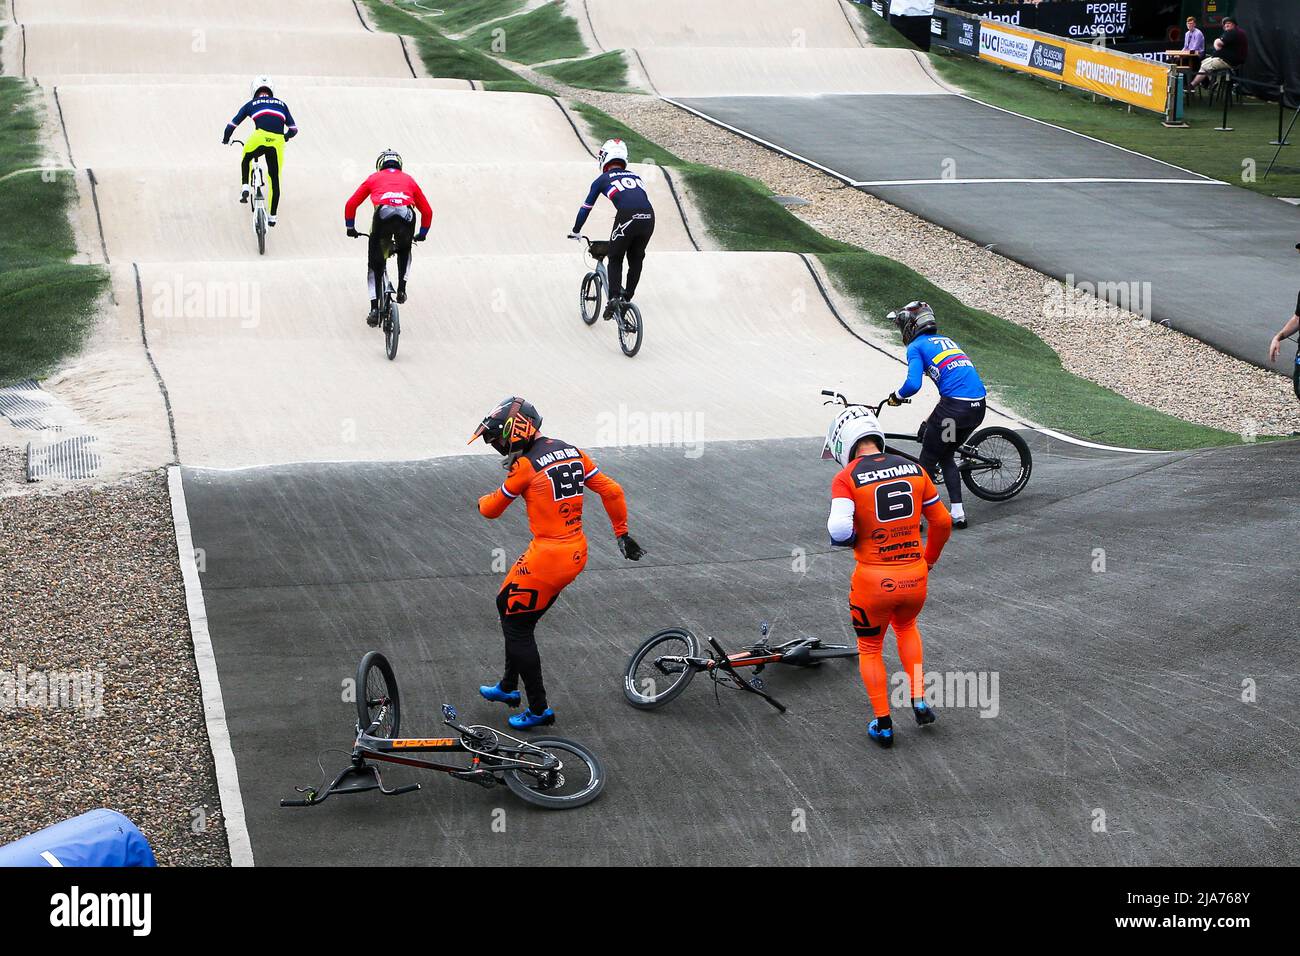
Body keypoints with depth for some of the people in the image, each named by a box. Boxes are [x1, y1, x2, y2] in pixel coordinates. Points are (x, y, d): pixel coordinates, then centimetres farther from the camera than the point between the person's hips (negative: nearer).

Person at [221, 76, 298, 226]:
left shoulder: (251, 104, 21)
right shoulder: (281, 104, 26)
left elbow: (232, 125, 22)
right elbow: (293, 129, 23)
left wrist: (226, 139, 41)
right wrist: (285, 137, 45)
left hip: (260, 137, -1)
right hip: (278, 142, 1)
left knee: (246, 159, 32)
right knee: (274, 179, 14)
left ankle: (245, 187, 14)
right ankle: (272, 216, 17)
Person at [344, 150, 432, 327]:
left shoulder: (374, 178, 29)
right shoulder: (409, 180, 33)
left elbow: (350, 204, 27)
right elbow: (427, 210, 31)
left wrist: (350, 228, 40)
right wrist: (422, 233, 45)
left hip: (383, 215, -1)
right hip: (407, 217, 2)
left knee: (374, 264, 14)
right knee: (404, 250, 35)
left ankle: (374, 309, 6)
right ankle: (402, 288, 20)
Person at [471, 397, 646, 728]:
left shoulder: (525, 466, -14)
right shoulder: (573, 453, 6)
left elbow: (492, 510, -1)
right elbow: (612, 491, 6)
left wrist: (482, 501, 23)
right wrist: (623, 535, 16)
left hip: (547, 558, -8)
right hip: (577, 555, 9)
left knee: (517, 626, 6)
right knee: (509, 606, 24)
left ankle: (539, 709, 11)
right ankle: (509, 687, 37)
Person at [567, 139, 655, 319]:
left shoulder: (603, 179, 19)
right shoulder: (635, 176, 32)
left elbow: (586, 207, 23)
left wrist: (575, 231, 34)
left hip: (627, 217, -4)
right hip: (649, 217, 4)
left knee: (615, 259, 14)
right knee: (636, 260, 21)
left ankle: (614, 297, -2)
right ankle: (627, 298, 21)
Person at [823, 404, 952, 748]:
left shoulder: (847, 478, -10)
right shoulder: (914, 470, 3)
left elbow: (839, 530, -24)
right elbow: (942, 522, 8)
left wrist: (847, 538, 0)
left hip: (873, 579, -3)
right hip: (915, 576, 4)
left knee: (870, 648, 21)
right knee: (905, 626, 33)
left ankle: (883, 725, 23)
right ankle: (919, 701, 25)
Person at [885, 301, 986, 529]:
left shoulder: (916, 346, 1)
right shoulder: (947, 341, 24)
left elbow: (913, 384, -15)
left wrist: (896, 396, 7)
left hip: (954, 406, -7)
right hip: (978, 407, 7)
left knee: (928, 459, 9)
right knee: (946, 456, 23)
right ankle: (958, 513, 19)